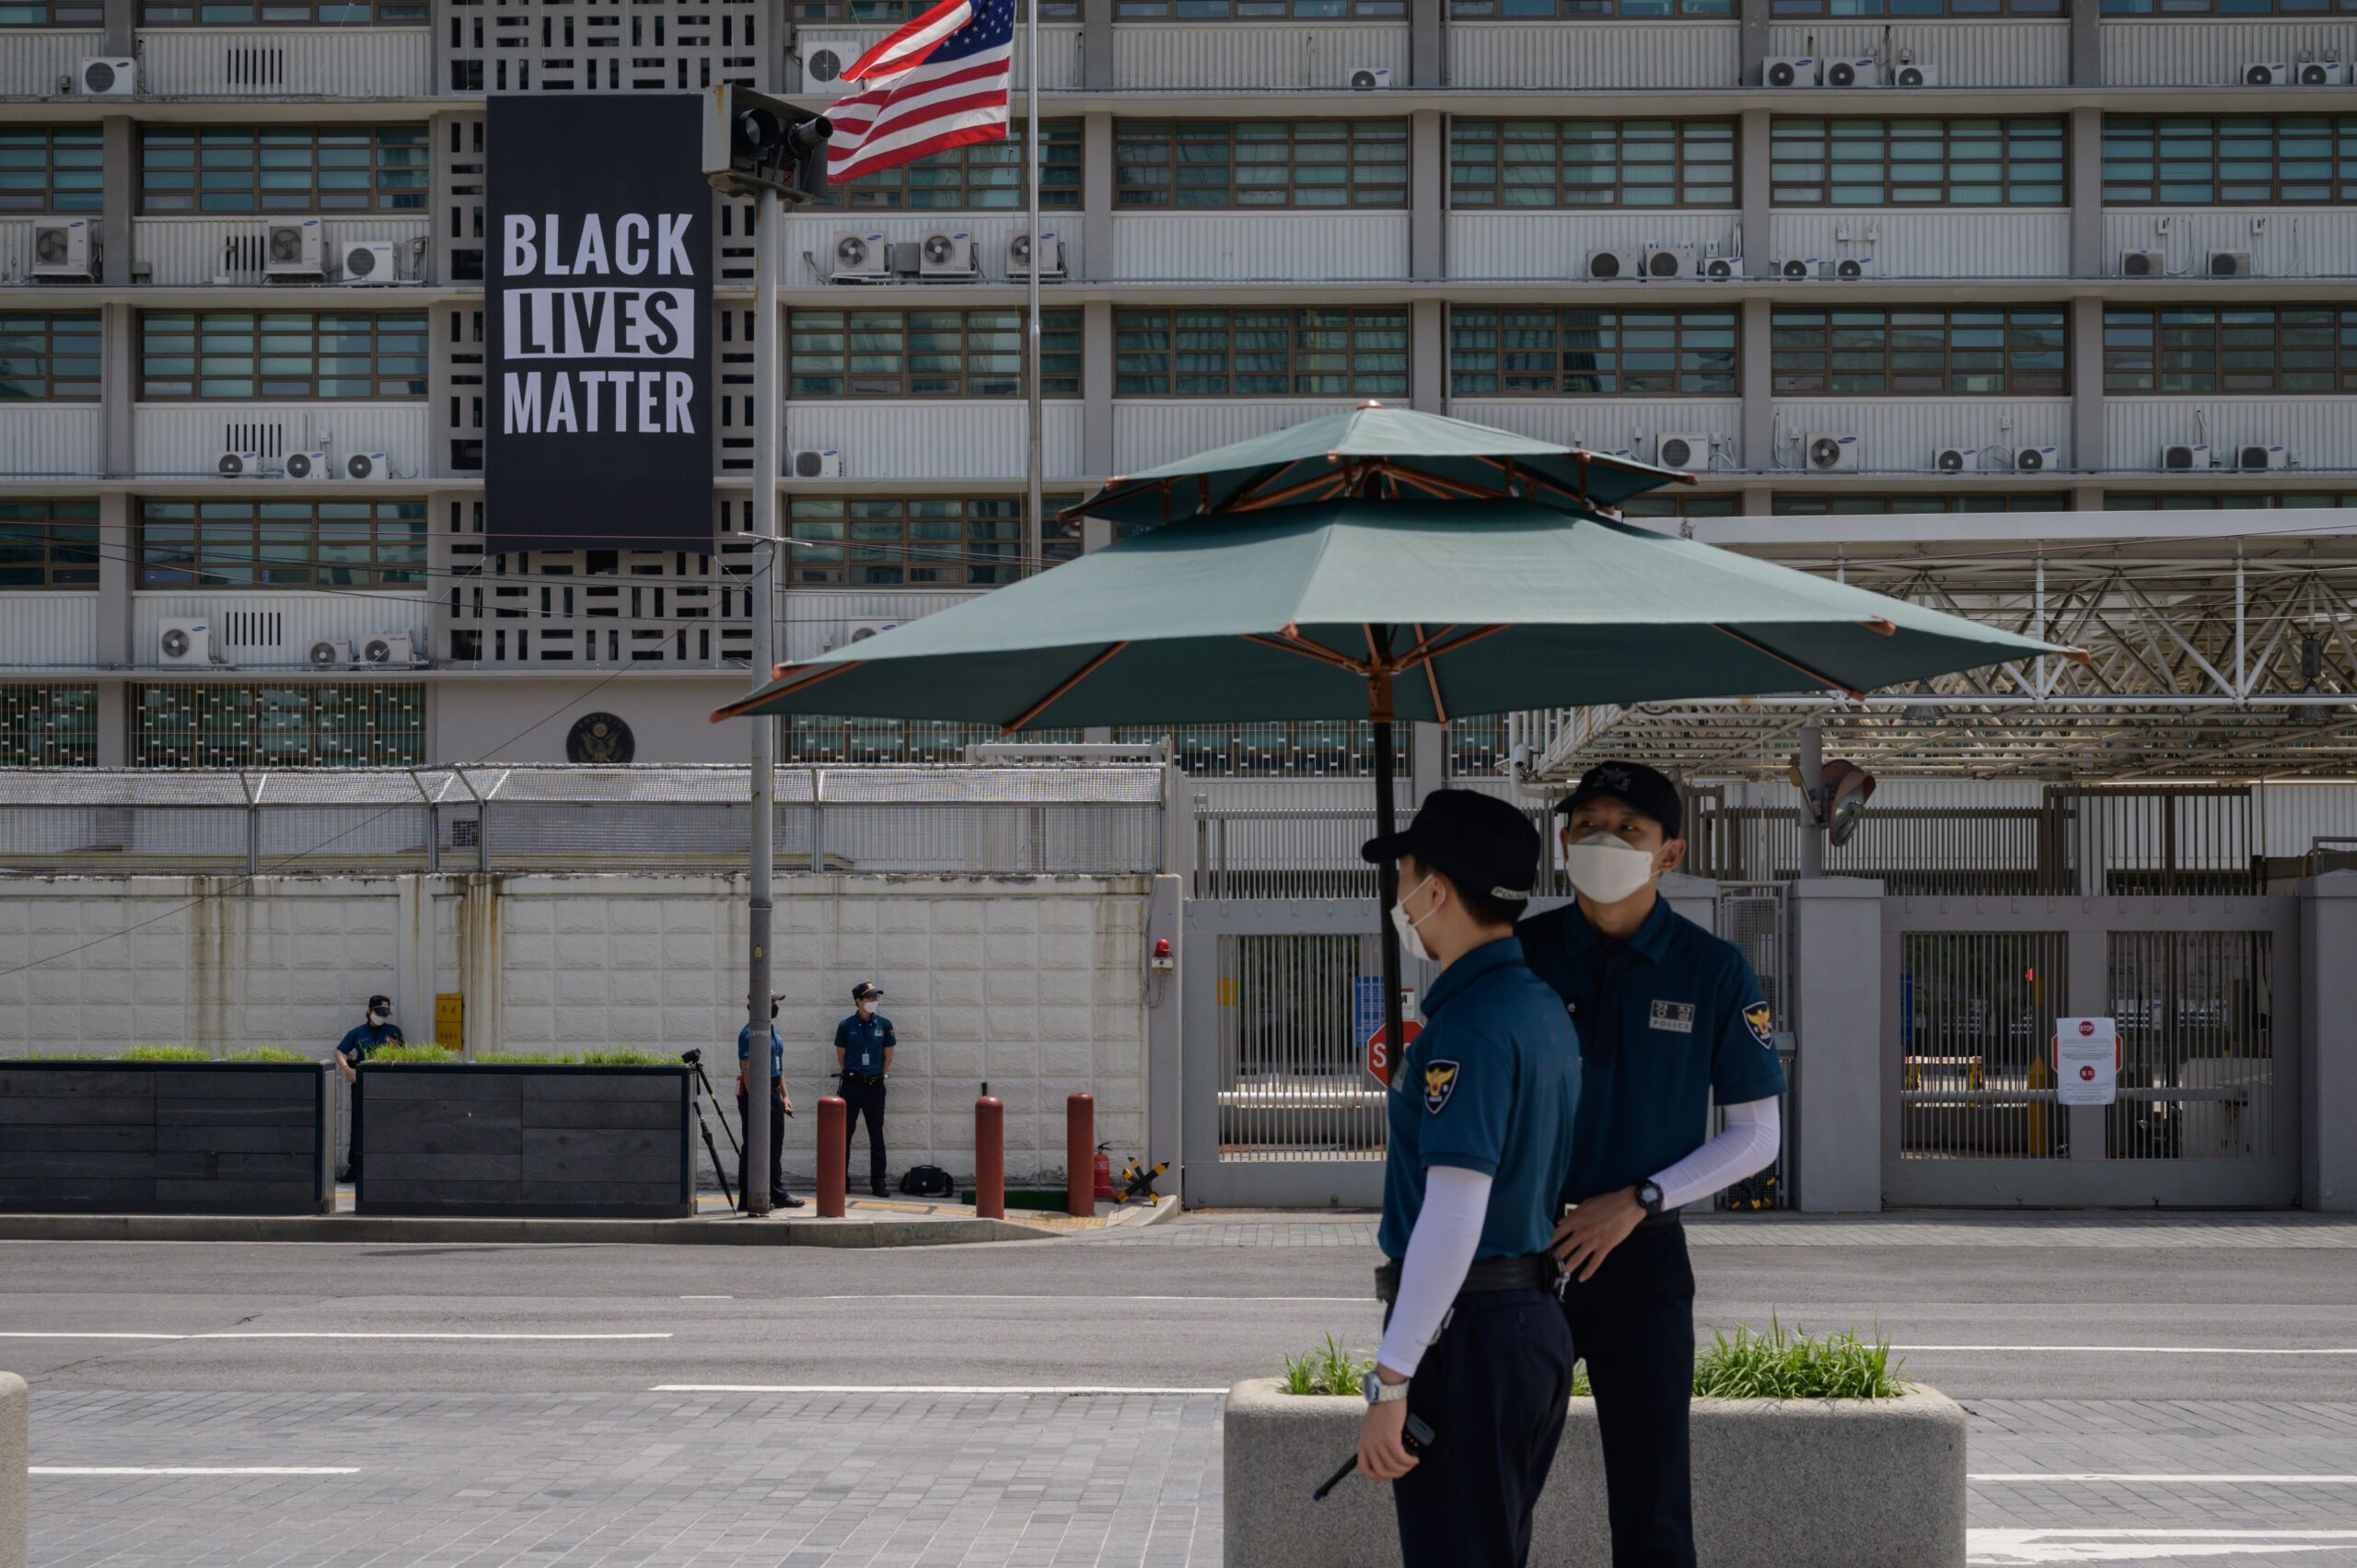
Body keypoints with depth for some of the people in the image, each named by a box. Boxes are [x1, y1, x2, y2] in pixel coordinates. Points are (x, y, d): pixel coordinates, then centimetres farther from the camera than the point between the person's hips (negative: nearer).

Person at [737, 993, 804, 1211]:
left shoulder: (773, 1030, 16)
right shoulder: (750, 1032, -14)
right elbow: (747, 1068, -20)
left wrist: (785, 1095, 19)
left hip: (773, 1093, 9)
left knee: (774, 1146, 13)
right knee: (752, 1148, -4)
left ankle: (777, 1193, 19)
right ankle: (748, 1198, 1)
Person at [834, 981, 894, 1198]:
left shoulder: (884, 1025, 2)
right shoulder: (846, 1026, -1)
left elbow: (888, 1055, 10)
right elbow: (841, 1056, 8)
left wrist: (881, 1075, 7)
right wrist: (848, 1075, 6)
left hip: (875, 1085, 1)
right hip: (851, 1085, -1)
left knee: (876, 1135, 3)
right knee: (844, 1133, 1)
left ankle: (878, 1182, 6)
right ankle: (841, 1179, 8)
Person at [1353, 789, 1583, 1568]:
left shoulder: (1470, 1026, -18)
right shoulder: (1543, 1010, 12)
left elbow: (1454, 1217, -23)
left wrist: (1389, 1382, -22)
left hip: (1463, 1334, -9)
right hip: (1533, 1321, 9)